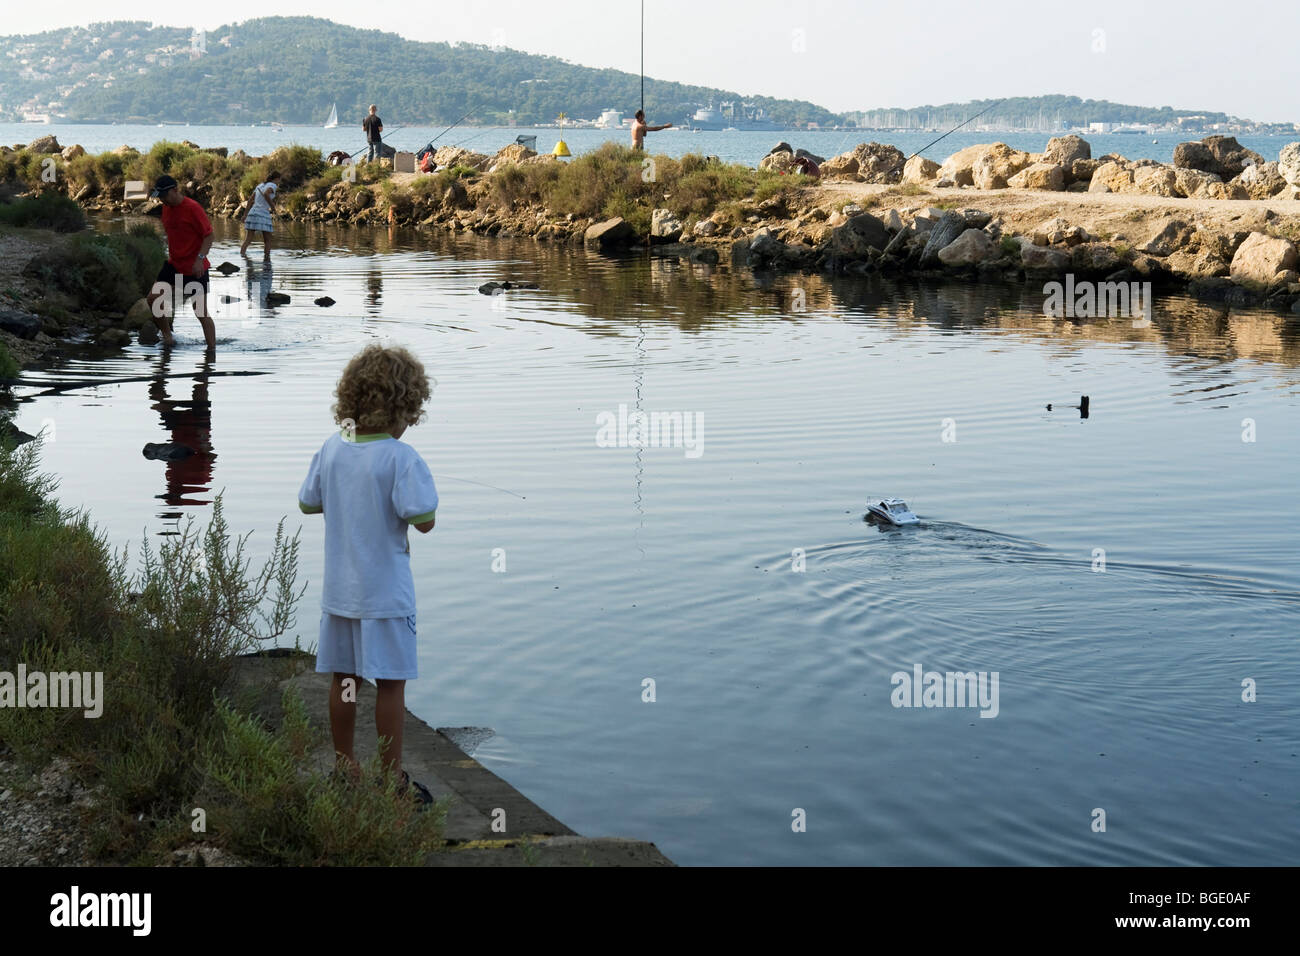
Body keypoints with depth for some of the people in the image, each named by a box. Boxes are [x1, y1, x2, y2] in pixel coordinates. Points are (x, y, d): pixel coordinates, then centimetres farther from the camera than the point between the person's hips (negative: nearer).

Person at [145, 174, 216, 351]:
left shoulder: (192, 208, -16)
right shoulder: (166, 208, 6)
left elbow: (209, 235, -16)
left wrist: (200, 258, -27)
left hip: (195, 268, -7)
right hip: (174, 265, 7)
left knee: (201, 313, -3)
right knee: (153, 298, -6)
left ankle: (212, 350, 6)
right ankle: (167, 337, 10)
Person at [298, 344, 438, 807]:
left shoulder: (332, 450, 1)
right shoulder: (401, 459, -18)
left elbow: (308, 502, 12)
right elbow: (423, 520, -20)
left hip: (338, 590, 6)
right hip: (385, 594, -6)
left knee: (344, 679, 14)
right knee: (391, 683, 4)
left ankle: (345, 768, 25)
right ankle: (392, 777, 11)